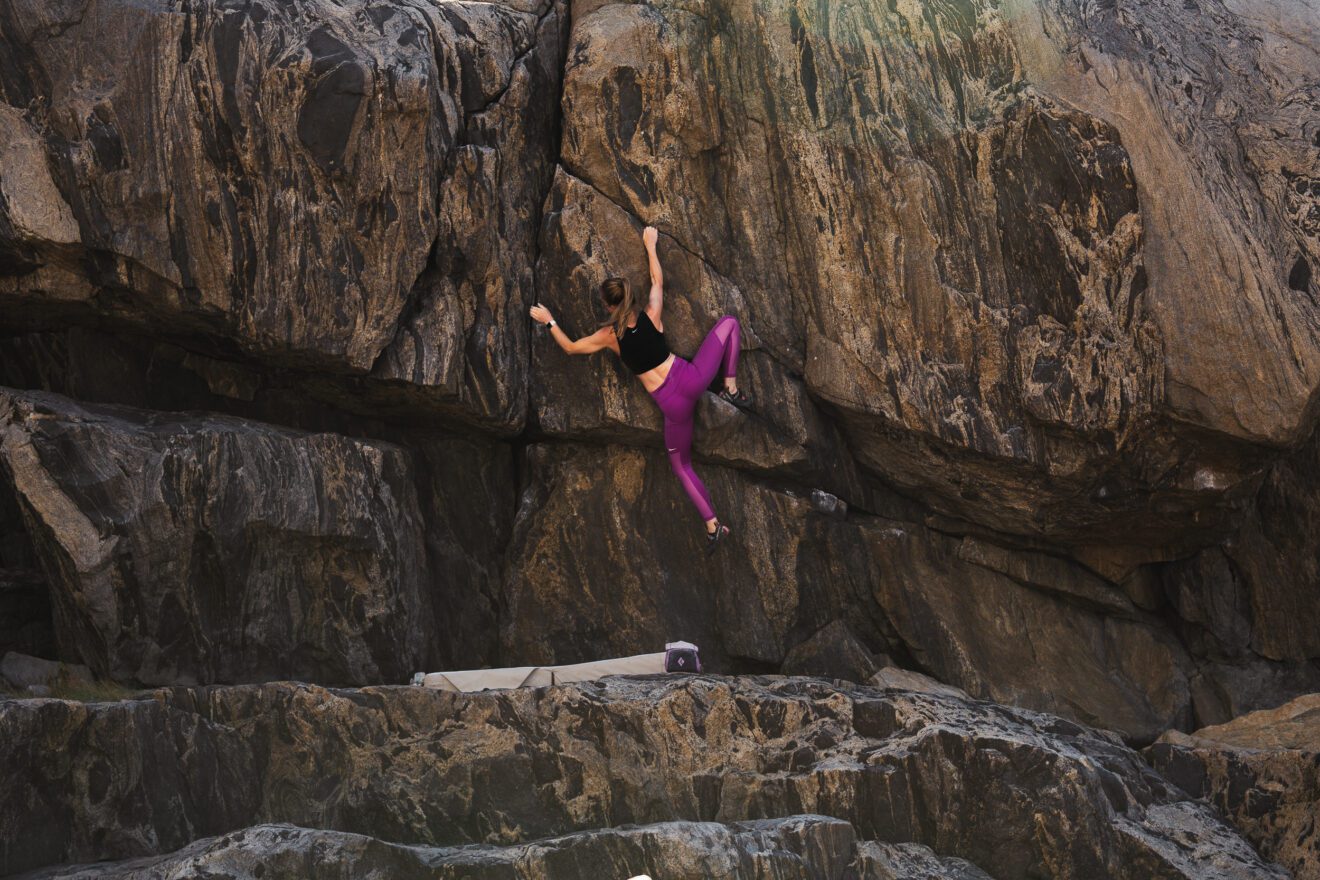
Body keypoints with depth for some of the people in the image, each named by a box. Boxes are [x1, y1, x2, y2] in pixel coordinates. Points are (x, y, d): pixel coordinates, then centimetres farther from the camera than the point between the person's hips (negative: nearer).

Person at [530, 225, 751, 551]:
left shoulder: (610, 336, -1)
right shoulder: (652, 315, 0)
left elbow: (570, 347, 16)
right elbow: (658, 280, 21)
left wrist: (550, 321, 29)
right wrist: (650, 246, 35)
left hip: (673, 405, -1)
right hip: (692, 378, 1)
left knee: (681, 464, 23)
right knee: (729, 322, 20)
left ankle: (713, 525, 14)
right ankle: (731, 388, 16)